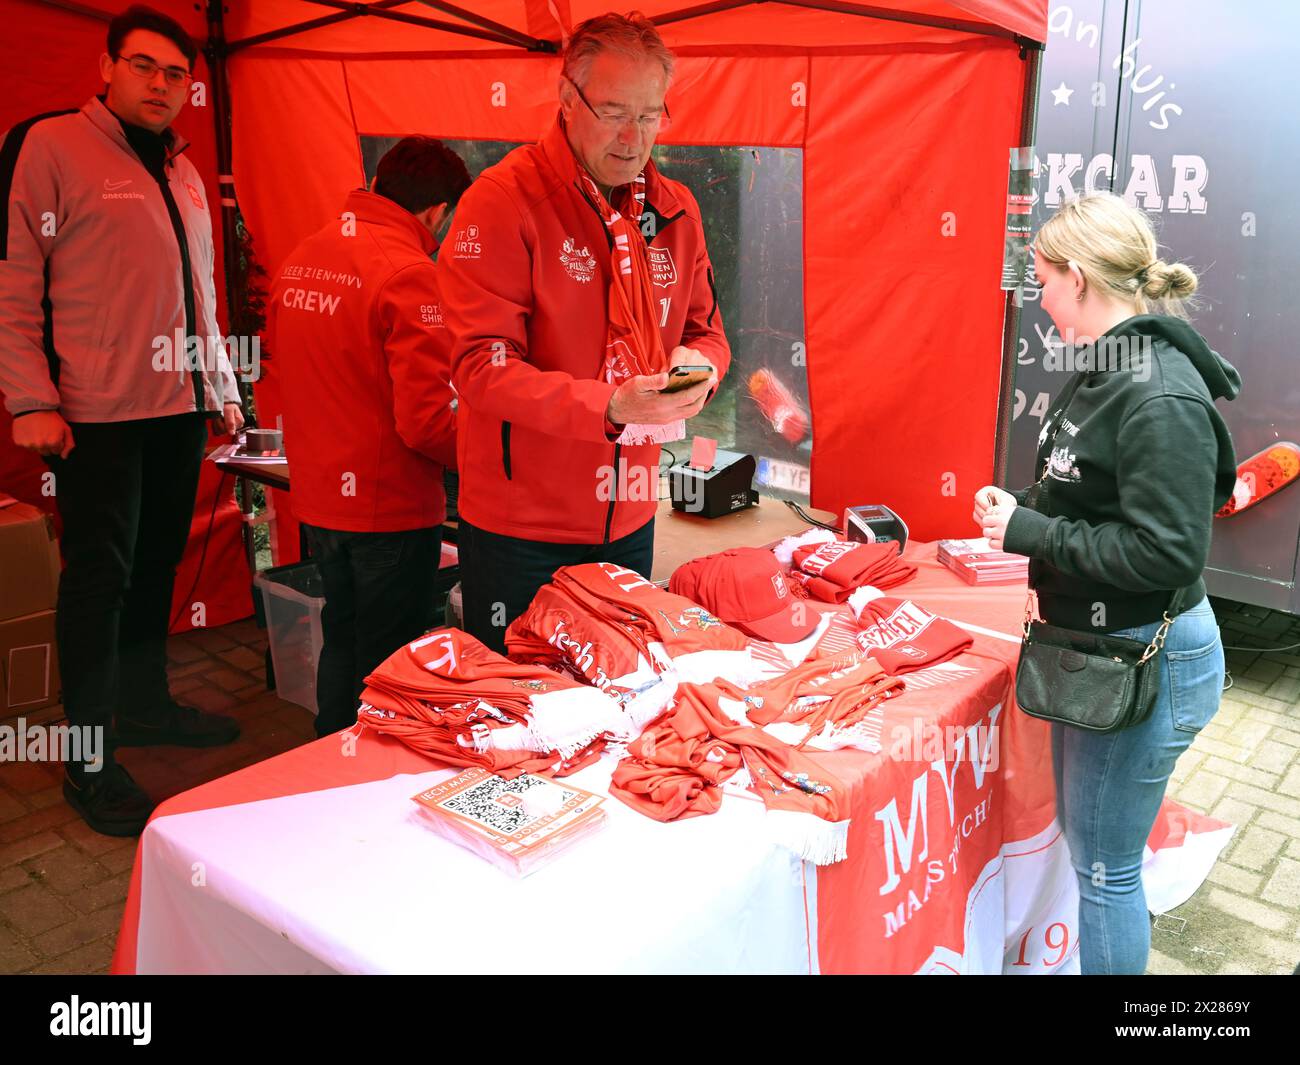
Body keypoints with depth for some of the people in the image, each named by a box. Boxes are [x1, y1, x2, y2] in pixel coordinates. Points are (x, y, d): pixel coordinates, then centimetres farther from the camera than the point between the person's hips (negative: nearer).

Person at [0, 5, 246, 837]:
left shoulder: (182, 173, 18)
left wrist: (222, 388, 21)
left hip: (180, 406, 7)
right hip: (99, 414, -6)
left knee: (157, 564, 13)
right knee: (100, 578, -3)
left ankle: (145, 704, 29)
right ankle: (90, 761, 8)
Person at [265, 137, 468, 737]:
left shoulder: (300, 259, 5)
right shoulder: (408, 273, -20)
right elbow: (423, 421, -24)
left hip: (316, 501, 8)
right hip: (389, 509, -8)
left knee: (342, 643, 24)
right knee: (388, 666, 8)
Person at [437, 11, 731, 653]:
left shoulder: (674, 210, 5)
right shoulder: (503, 202, -13)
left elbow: (707, 330, 13)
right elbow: (481, 365, -19)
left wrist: (699, 363, -12)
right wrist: (609, 405, -30)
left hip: (630, 519, 6)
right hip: (520, 527, -5)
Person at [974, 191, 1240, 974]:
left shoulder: (1161, 399, -24)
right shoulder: (1111, 369, 6)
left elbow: (1168, 554, -27)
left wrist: (1031, 533, -22)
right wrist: (1023, 510, 2)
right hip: (1097, 645, 10)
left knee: (1104, 865, 6)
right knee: (1084, 836, 25)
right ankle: (1099, 951, 45)